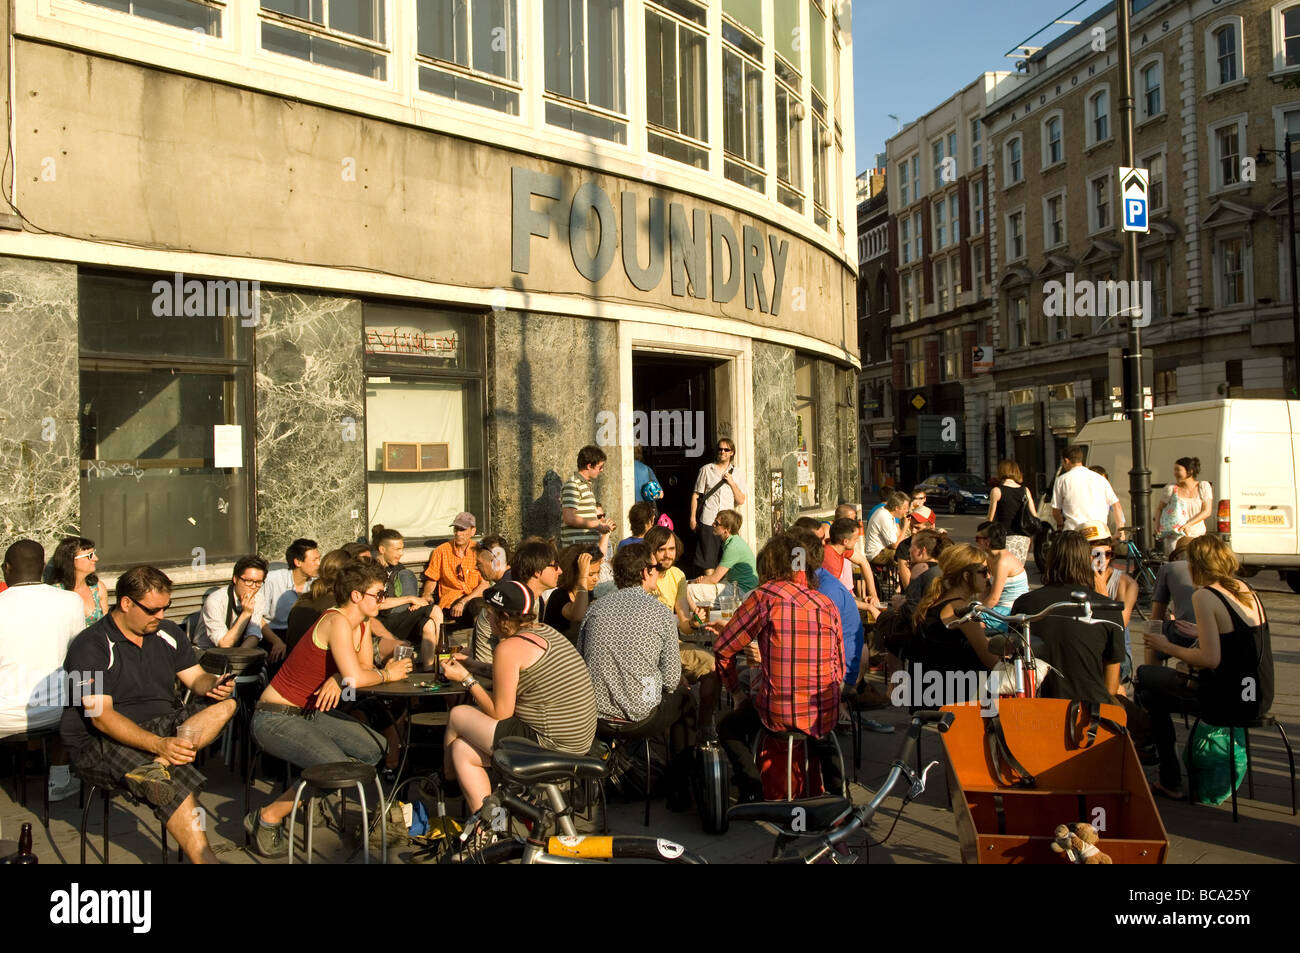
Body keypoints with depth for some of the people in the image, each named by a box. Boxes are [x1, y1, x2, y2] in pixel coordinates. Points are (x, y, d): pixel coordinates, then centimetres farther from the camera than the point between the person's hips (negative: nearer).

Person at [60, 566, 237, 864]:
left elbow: (195, 678, 12)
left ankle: (159, 765, -36)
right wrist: (159, 745, -32)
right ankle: (203, 857, -33)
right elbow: (101, 716, -19)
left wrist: (213, 685, -15)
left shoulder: (168, 633, 10)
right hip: (103, 742, -6)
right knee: (174, 778, -34)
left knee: (225, 704, -18)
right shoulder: (90, 646, -11)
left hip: (165, 727, 7)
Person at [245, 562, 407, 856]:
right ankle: (266, 818, -5)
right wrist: (387, 674, -15)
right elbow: (356, 678, -34)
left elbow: (365, 666, -1)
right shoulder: (336, 622, -24)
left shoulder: (362, 622, 4)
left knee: (377, 748, 5)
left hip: (311, 712, 9)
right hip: (275, 718, -9)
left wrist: (338, 679, -21)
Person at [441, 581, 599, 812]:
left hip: (547, 744, -9)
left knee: (457, 716, 8)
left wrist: (466, 679, -1)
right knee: (462, 750, 15)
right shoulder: (545, 631, 11)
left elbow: (500, 713, -11)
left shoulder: (509, 648, -15)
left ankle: (447, 782, 32)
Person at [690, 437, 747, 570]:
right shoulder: (706, 469, 6)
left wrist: (732, 483, -4)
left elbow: (741, 501, 8)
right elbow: (695, 495, 6)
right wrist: (693, 517, 0)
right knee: (708, 560, -3)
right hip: (708, 521, -2)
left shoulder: (736, 474, 11)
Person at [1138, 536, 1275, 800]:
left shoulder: (1204, 596, -15)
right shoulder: (1244, 588, 8)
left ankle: (1171, 781, 16)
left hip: (1229, 702, -8)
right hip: (1260, 697, 8)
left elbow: (1211, 659, -21)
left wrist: (1167, 647, -8)